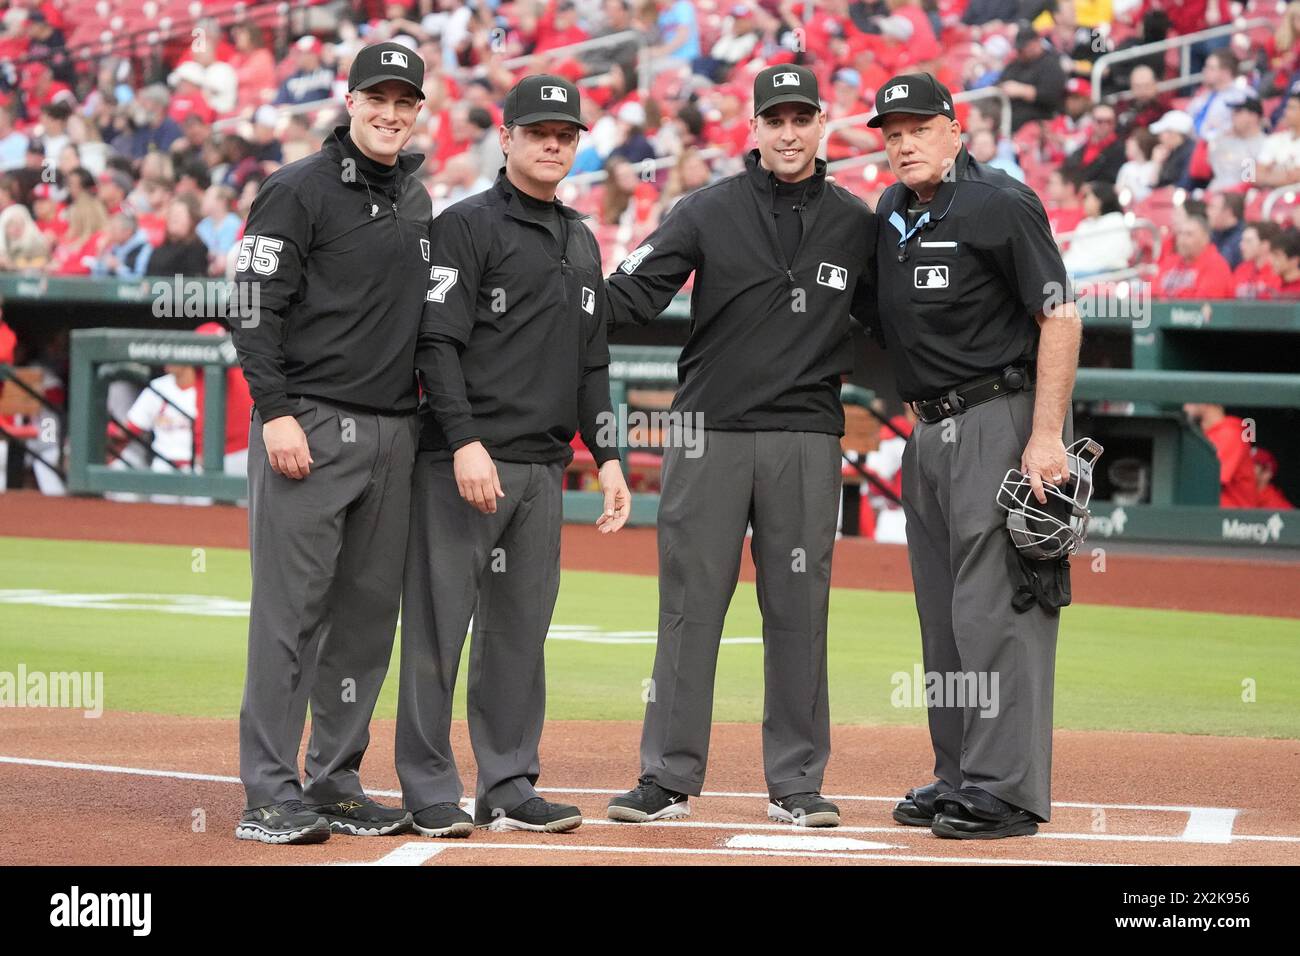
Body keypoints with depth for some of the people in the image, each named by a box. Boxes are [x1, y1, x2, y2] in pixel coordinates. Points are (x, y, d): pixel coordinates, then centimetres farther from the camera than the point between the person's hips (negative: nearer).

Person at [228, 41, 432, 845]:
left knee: (370, 612, 9)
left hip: (392, 433, 7)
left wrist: (420, 396, 16)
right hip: (312, 426, -7)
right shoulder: (299, 190, -5)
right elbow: (254, 308, -10)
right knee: (290, 611, -7)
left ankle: (336, 783, 16)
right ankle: (271, 794, -5)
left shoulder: (417, 200, 16)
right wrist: (276, 411, -17)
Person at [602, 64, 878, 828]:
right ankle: (670, 777, 8)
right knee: (690, 603, 1)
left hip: (807, 438, 1)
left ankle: (797, 782, 11)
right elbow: (629, 295, -6)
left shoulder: (857, 224, 7)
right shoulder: (708, 212, 1)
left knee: (798, 609, 3)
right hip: (710, 432, -1)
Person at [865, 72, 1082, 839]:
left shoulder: (1001, 205, -10)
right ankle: (959, 777, 17)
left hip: (1004, 420, -9)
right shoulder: (891, 214, 13)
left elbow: (1060, 318, -14)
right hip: (931, 429, 9)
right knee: (945, 616, 11)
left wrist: (1046, 436, -20)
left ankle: (1008, 790, -10)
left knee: (996, 609, -11)